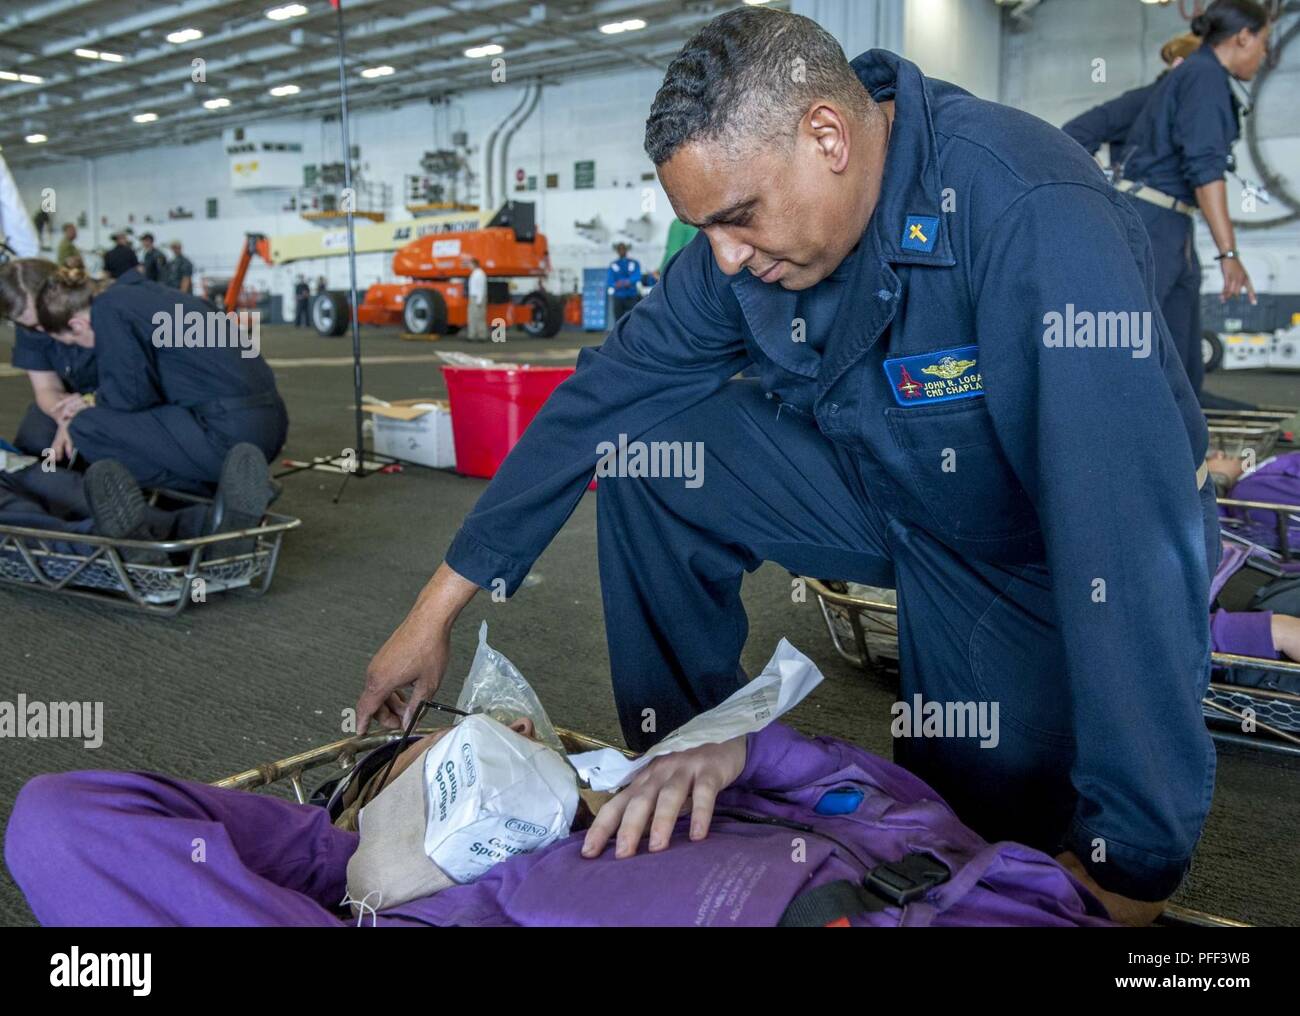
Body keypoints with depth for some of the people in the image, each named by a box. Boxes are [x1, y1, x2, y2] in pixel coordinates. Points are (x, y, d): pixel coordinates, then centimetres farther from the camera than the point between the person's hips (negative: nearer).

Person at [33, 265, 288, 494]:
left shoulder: (107, 308, -6)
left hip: (230, 433, -9)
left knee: (87, 428, 0)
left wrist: (96, 400, 12)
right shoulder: (140, 292, 21)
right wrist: (97, 401, 28)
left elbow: (133, 394, -8)